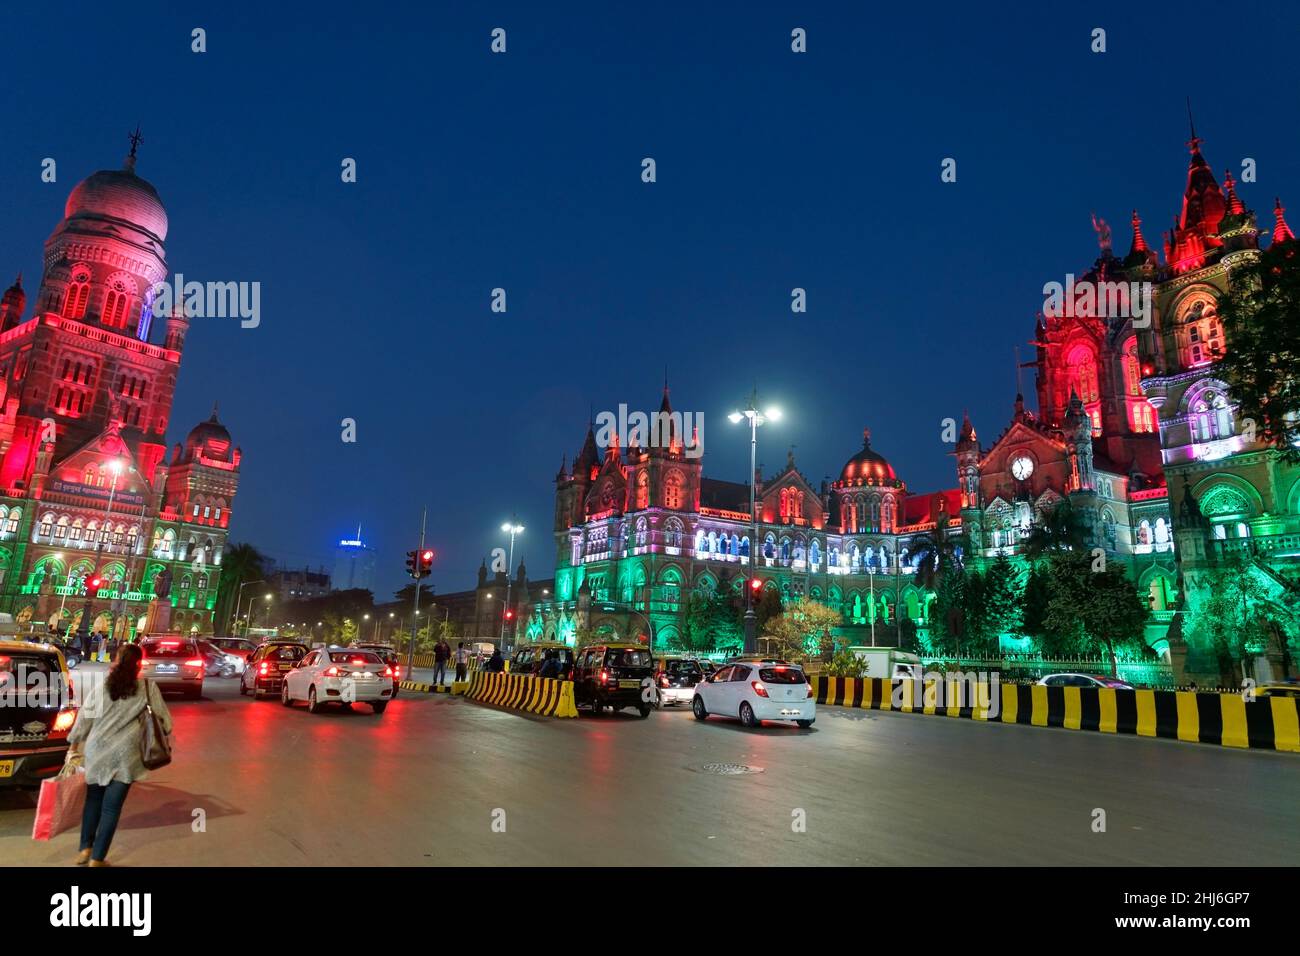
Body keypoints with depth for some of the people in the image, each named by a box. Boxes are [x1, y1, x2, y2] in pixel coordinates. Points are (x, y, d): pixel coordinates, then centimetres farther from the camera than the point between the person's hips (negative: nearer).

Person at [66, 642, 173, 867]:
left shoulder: (101, 688, 0)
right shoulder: (148, 688, -6)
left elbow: (84, 719, 4)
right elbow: (163, 719, -2)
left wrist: (74, 744, 18)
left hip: (97, 751, 3)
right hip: (125, 756, -3)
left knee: (93, 800, 21)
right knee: (112, 807, 5)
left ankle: (85, 849, 24)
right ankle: (97, 859, 8)